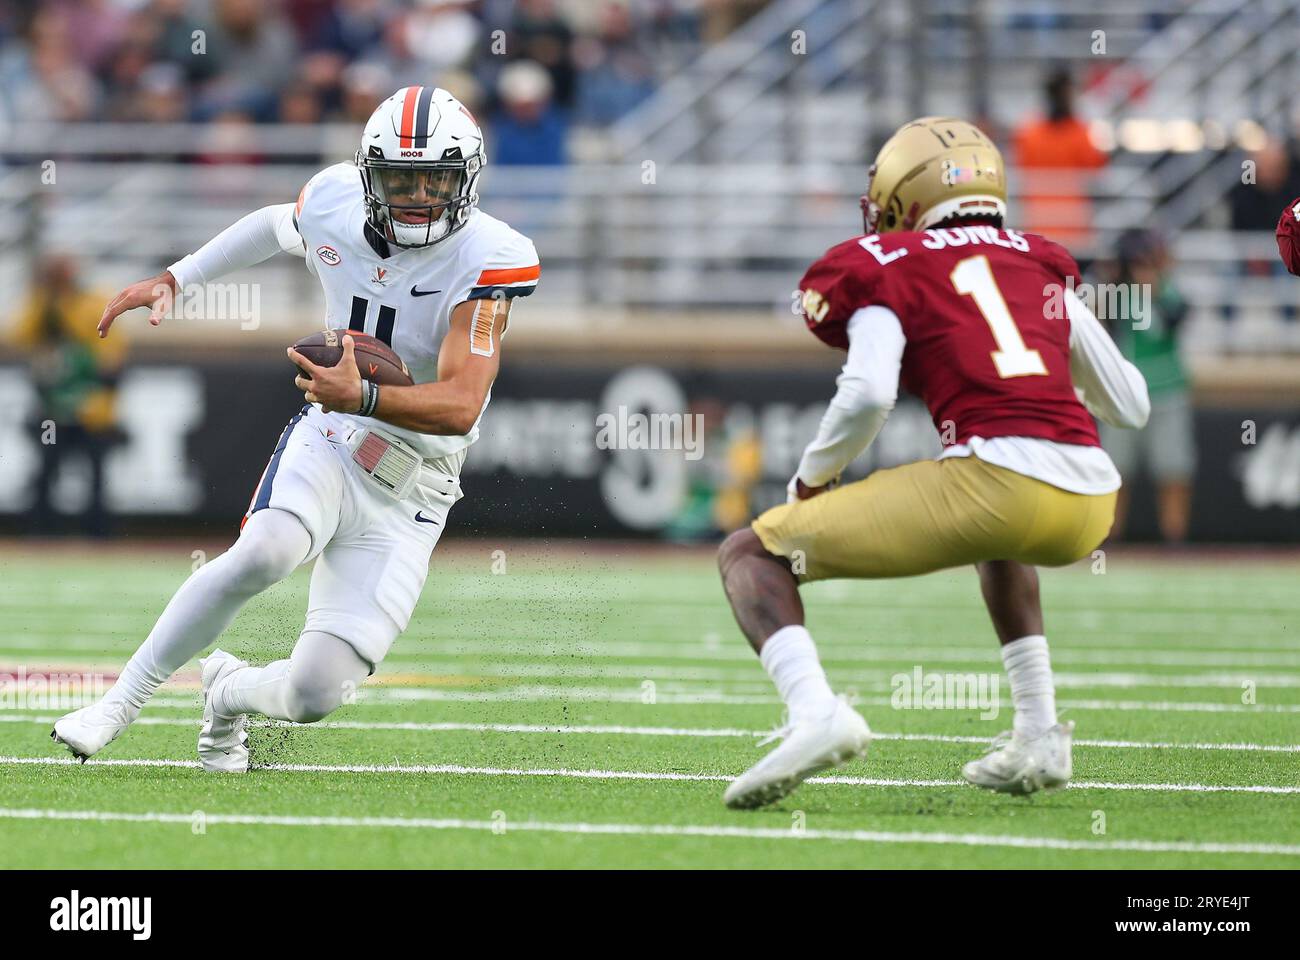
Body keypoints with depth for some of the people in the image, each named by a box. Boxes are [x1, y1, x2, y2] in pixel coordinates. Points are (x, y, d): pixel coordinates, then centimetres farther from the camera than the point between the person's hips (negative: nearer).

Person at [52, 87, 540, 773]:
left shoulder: (486, 260, -19)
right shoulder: (336, 203, -6)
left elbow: (460, 407, -29)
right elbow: (279, 226, 21)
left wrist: (361, 397, -45)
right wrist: (172, 279, 19)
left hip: (409, 497, -1)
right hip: (329, 445, 1)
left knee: (313, 696, -9)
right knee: (266, 552, -35)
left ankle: (227, 690, 28)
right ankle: (122, 700, -21)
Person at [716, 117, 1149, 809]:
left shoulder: (886, 269, 12)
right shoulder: (1043, 266, 26)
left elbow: (869, 393, -7)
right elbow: (1130, 407, 29)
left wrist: (813, 477, 12)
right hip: (1092, 504, 5)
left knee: (750, 555, 8)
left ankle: (814, 712, -19)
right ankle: (1039, 735, 30)